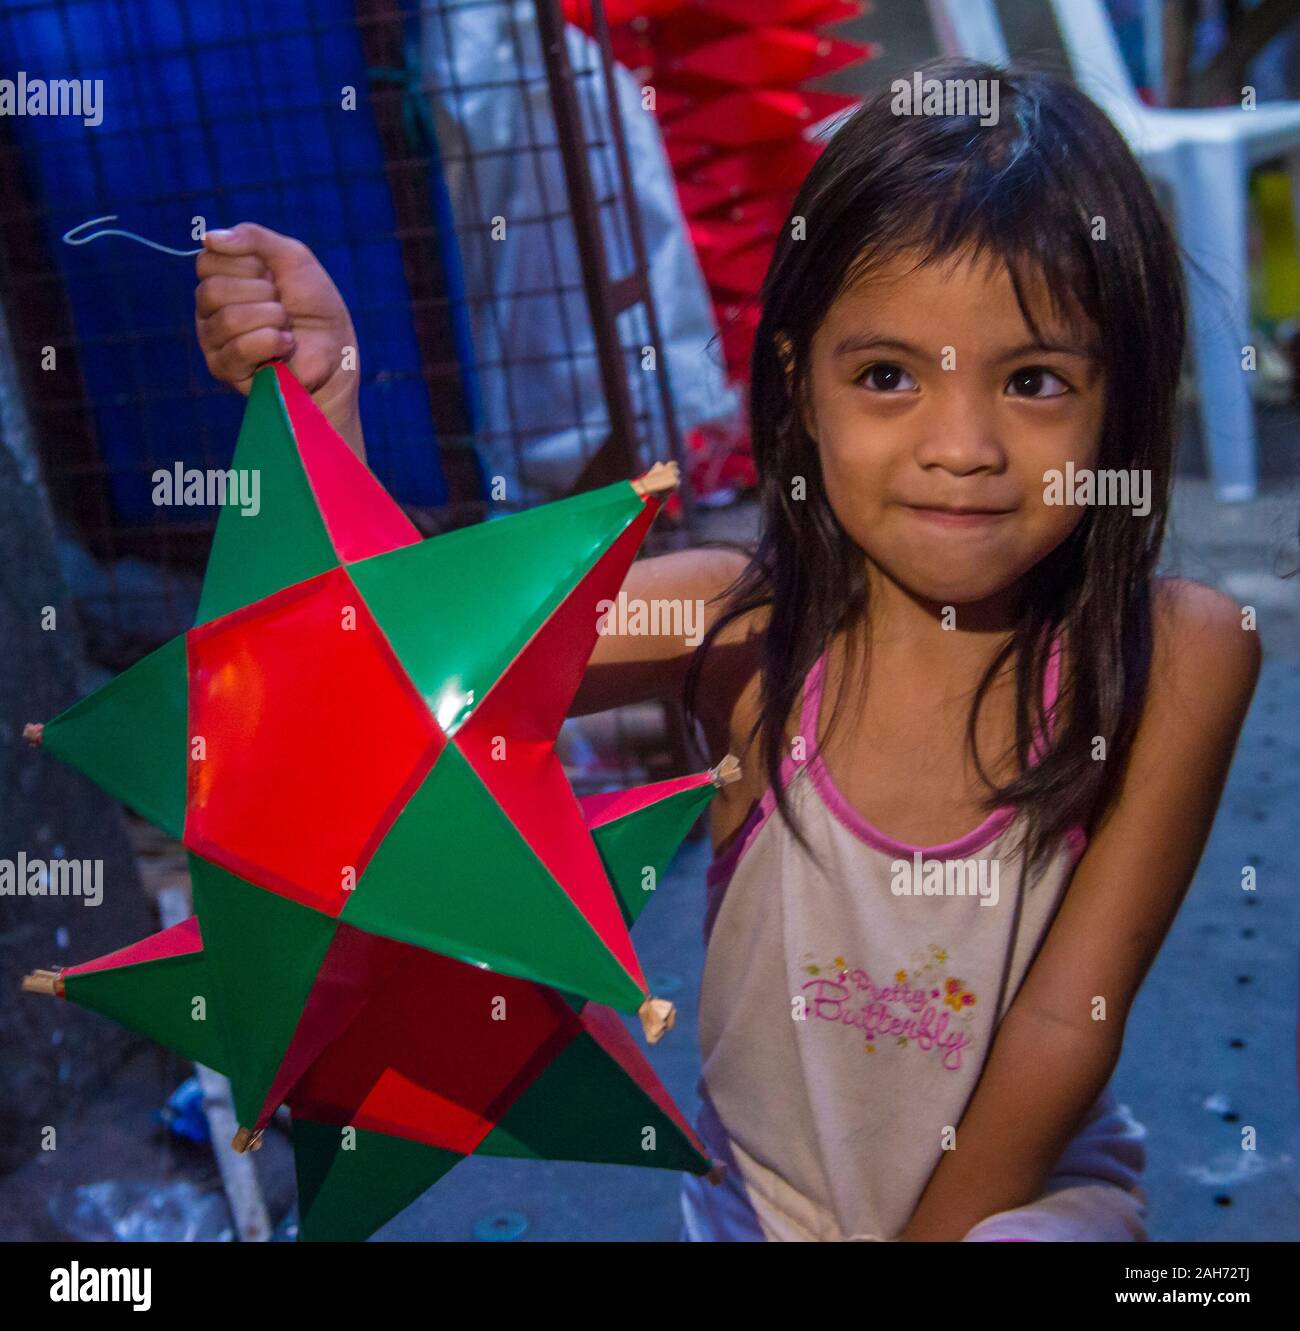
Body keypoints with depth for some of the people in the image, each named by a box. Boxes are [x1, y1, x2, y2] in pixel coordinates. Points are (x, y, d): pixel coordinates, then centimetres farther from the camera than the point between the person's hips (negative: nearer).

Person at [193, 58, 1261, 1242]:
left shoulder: (1177, 660, -19)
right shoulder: (743, 627, -17)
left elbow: (1071, 1020, -15)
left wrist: (943, 1224, -13)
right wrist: (320, 406, -37)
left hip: (1030, 1189, -1)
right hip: (765, 1195, 2)